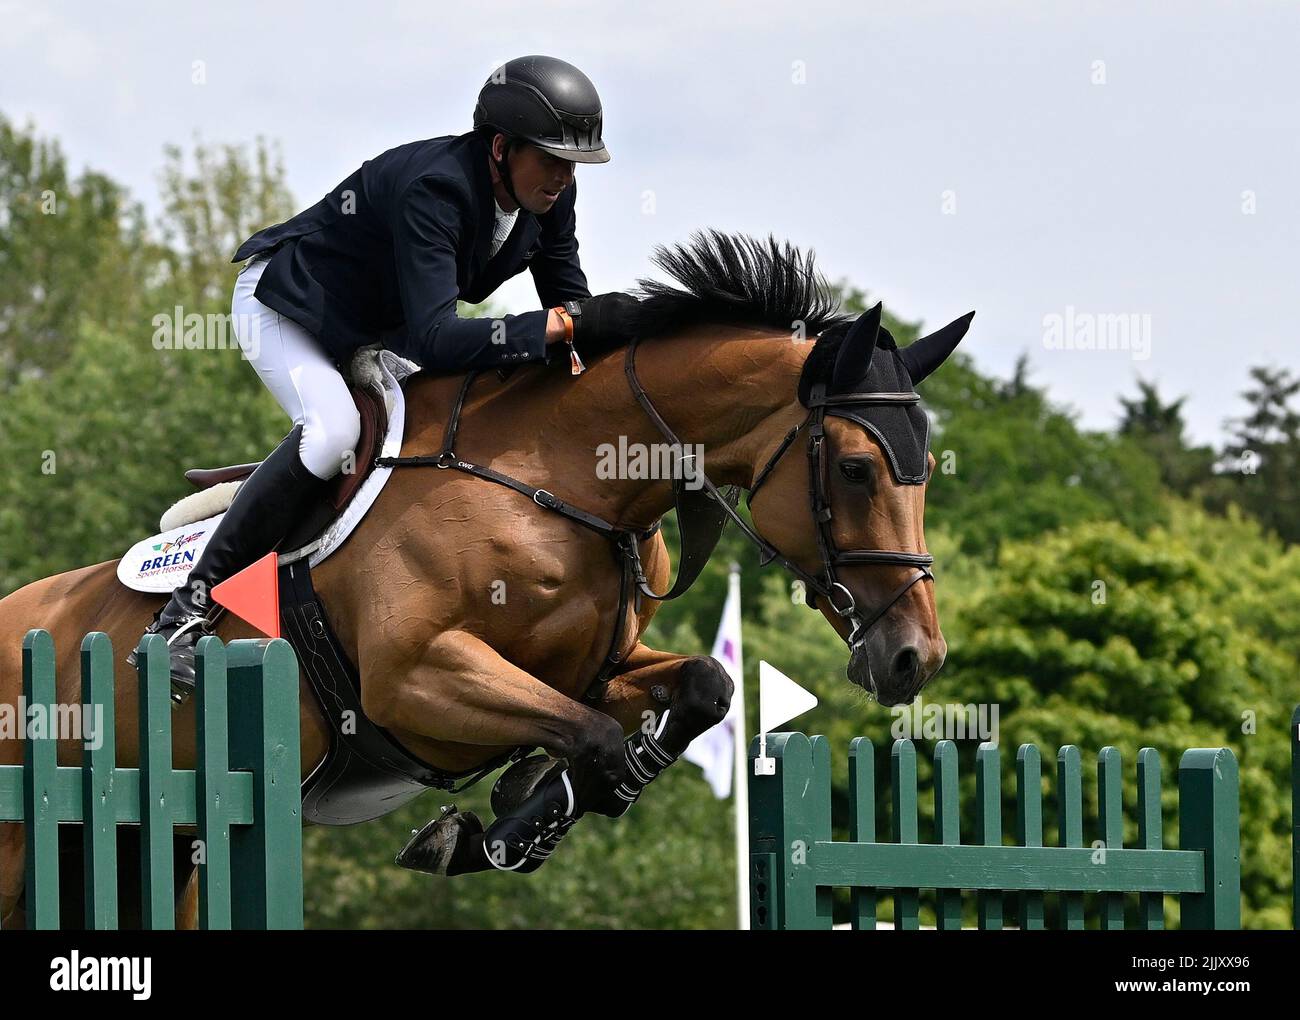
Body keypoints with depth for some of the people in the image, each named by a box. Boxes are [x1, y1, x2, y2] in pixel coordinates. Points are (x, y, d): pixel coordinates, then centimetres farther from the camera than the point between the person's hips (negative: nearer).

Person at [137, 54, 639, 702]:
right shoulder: (433, 188, -38)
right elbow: (435, 340, -47)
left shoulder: (550, 195, -14)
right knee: (332, 429, -34)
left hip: (378, 330, 9)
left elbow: (568, 299, 1)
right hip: (284, 306, -9)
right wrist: (567, 324, -51)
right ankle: (189, 608, -31)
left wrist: (574, 354, -22)